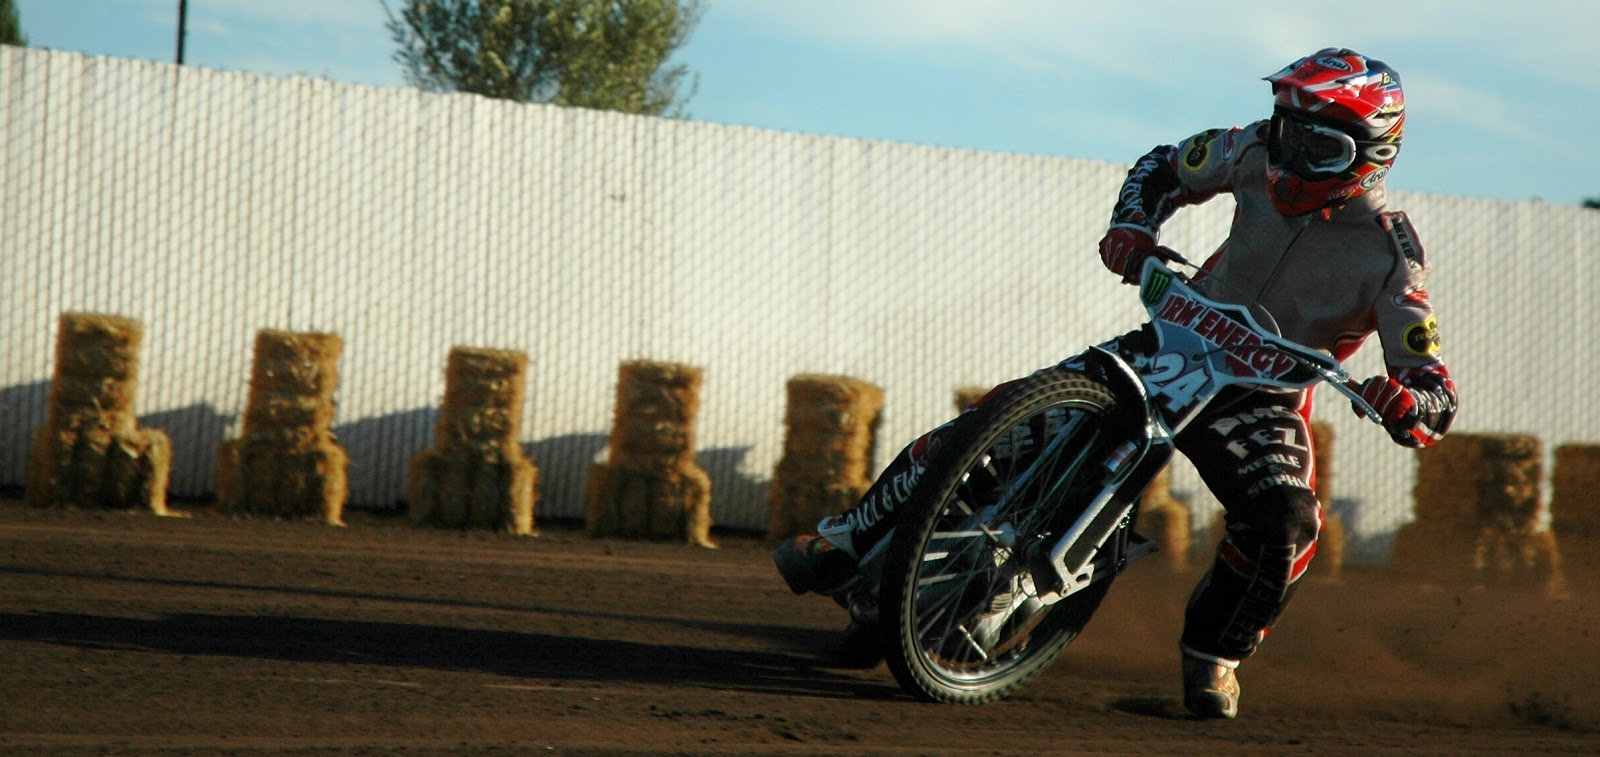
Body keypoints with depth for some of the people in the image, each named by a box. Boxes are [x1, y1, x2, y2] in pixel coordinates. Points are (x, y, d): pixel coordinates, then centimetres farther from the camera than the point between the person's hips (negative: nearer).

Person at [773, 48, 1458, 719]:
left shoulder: (1388, 255, -19)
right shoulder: (1260, 154, -8)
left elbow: (1438, 402, -22)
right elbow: (1165, 167, 13)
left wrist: (1406, 404, -47)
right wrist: (1131, 227, -9)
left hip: (1262, 397, -3)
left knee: (1286, 523, -33)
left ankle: (1214, 652, -3)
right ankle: (850, 540, 4)